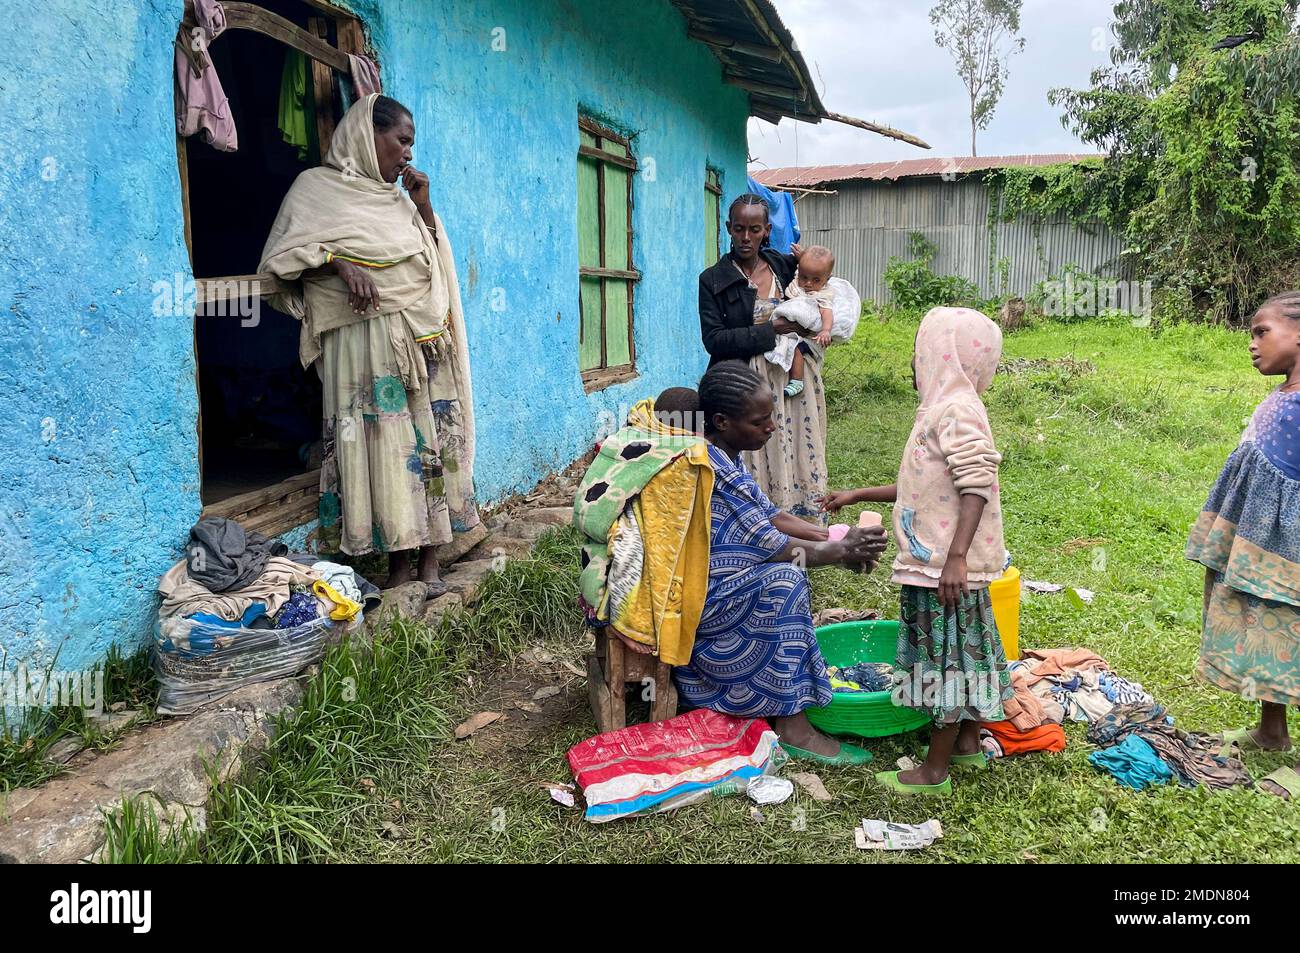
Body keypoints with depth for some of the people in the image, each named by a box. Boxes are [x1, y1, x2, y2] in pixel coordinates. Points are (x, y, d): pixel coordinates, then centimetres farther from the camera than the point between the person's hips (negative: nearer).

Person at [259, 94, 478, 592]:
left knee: (428, 436, 1)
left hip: (422, 339, 5)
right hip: (365, 340, -5)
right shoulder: (318, 186, 5)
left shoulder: (397, 197, 21)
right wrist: (337, 262, -17)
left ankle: (429, 550, 6)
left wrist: (424, 205, 11)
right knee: (379, 440, -8)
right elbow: (281, 255, -3)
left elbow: (434, 259, 23)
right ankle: (398, 555, -1)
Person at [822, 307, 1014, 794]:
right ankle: (968, 743, 35)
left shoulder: (956, 410, -17)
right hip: (934, 563, 10)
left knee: (949, 657, -1)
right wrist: (858, 495, 21)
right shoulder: (943, 408, 14)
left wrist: (956, 557, -33)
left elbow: (977, 486, -26)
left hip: (948, 567, -10)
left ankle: (934, 771, 10)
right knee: (960, 652, 19)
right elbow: (923, 488, 20)